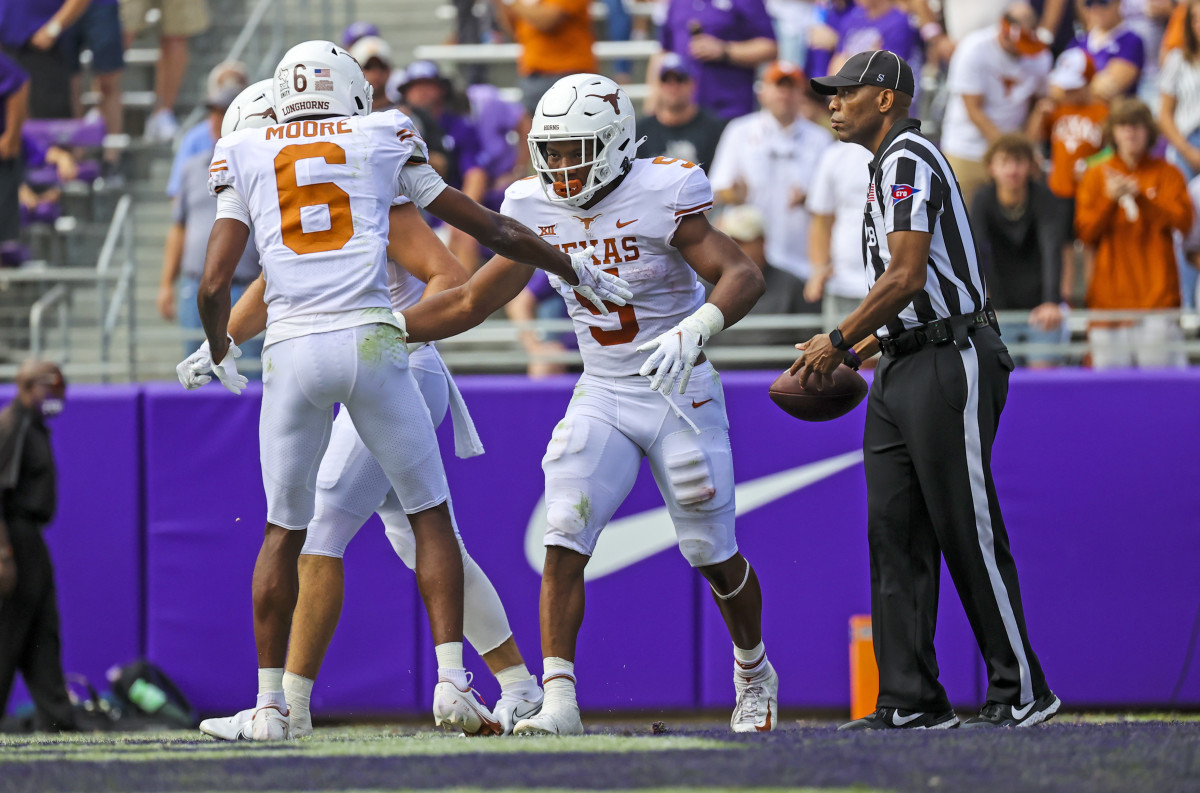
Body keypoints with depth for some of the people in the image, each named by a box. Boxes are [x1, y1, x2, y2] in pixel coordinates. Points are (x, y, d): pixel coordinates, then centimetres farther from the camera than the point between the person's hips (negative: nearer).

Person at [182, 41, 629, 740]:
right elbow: (490, 228, 17)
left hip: (292, 350, 1)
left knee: (284, 532, 13)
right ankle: (452, 683, -1)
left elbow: (215, 284, 4)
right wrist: (575, 271, 30)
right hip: (369, 341, -1)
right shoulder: (382, 140, 12)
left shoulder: (244, 157, 12)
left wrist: (219, 353, 24)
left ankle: (270, 702, 12)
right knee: (431, 516, 10)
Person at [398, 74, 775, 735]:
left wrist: (695, 330, -45)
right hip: (601, 400, 4)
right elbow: (471, 303, 7)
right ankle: (558, 699, -18)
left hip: (681, 395, -4)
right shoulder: (538, 210, -2)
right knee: (564, 540, -15)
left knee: (713, 555, 7)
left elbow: (742, 276, -26)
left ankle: (755, 675, 34)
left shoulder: (659, 197, -18)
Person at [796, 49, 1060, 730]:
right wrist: (850, 357, 18)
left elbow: (906, 278, -19)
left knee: (969, 533, -6)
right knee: (895, 533, 5)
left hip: (950, 364, -10)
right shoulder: (896, 167, 20)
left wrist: (839, 343, -10)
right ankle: (912, 700, 6)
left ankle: (1023, 692, 2)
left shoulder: (907, 160, -11)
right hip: (902, 369, 10)